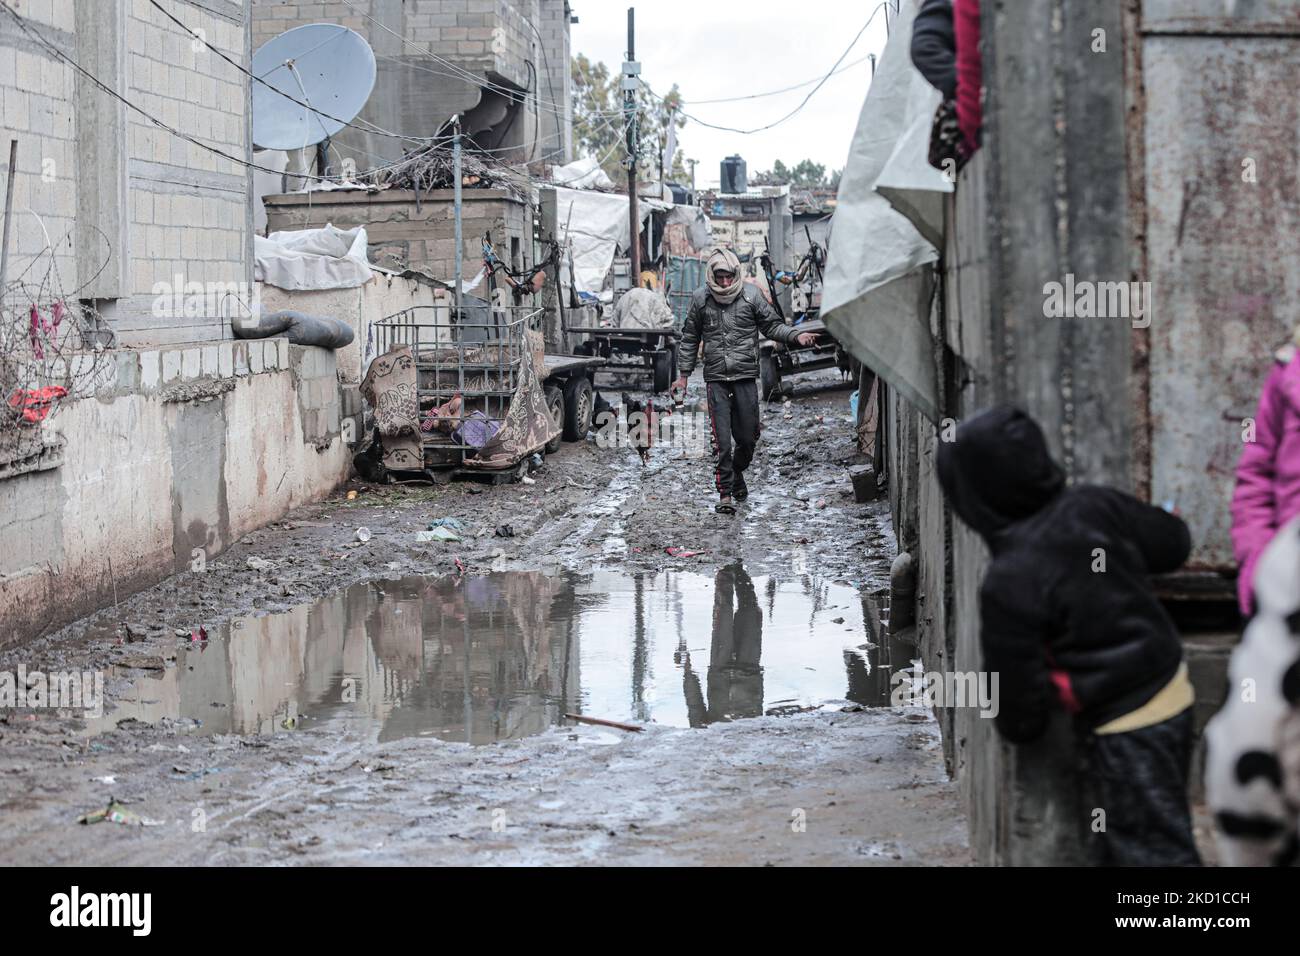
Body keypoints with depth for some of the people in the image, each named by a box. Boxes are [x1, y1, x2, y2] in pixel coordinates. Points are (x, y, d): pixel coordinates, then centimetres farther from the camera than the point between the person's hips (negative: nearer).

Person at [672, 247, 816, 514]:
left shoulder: (750, 296, 1)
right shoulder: (701, 299, 3)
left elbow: (771, 326, 9)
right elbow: (689, 339, 13)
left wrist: (796, 335, -8)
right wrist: (683, 374, 12)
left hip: (746, 376, 1)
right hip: (716, 379, -1)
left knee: (748, 436, 5)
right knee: (722, 439, -8)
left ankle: (737, 472, 35)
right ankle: (725, 493, -3)